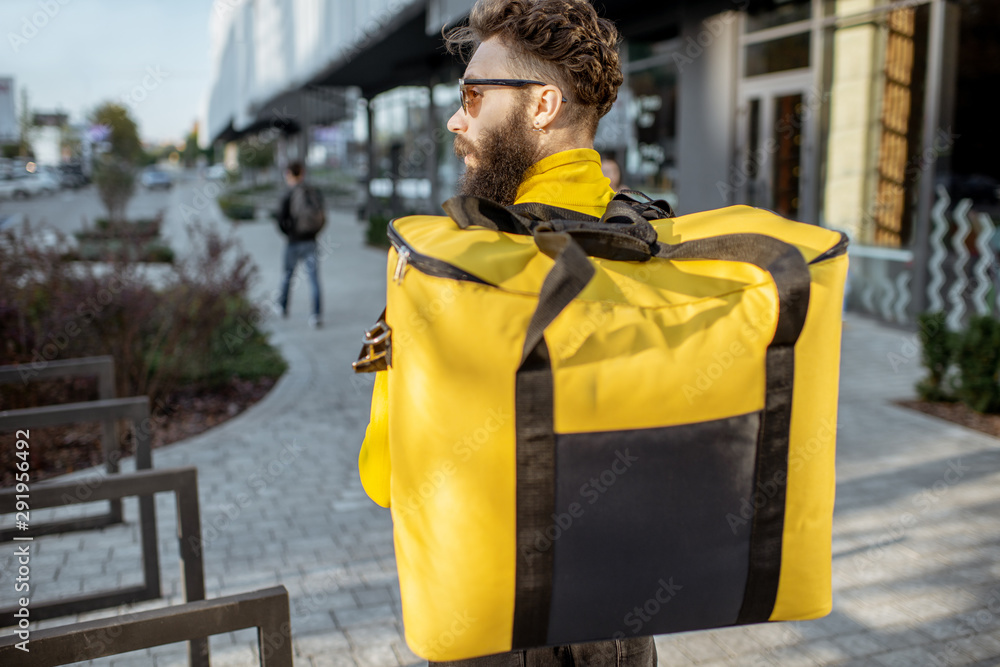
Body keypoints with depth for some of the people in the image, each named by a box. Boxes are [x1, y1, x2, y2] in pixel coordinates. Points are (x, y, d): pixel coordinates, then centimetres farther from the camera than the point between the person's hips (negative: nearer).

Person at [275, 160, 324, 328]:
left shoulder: (288, 196, -10)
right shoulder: (315, 193, 2)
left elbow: (281, 220, -11)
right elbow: (322, 218, 5)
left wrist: (290, 233, 6)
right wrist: (313, 233, 13)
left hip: (294, 243, -2)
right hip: (311, 242, 2)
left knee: (287, 274, 20)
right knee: (314, 279, 0)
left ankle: (283, 306, 37)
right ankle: (317, 316, -7)